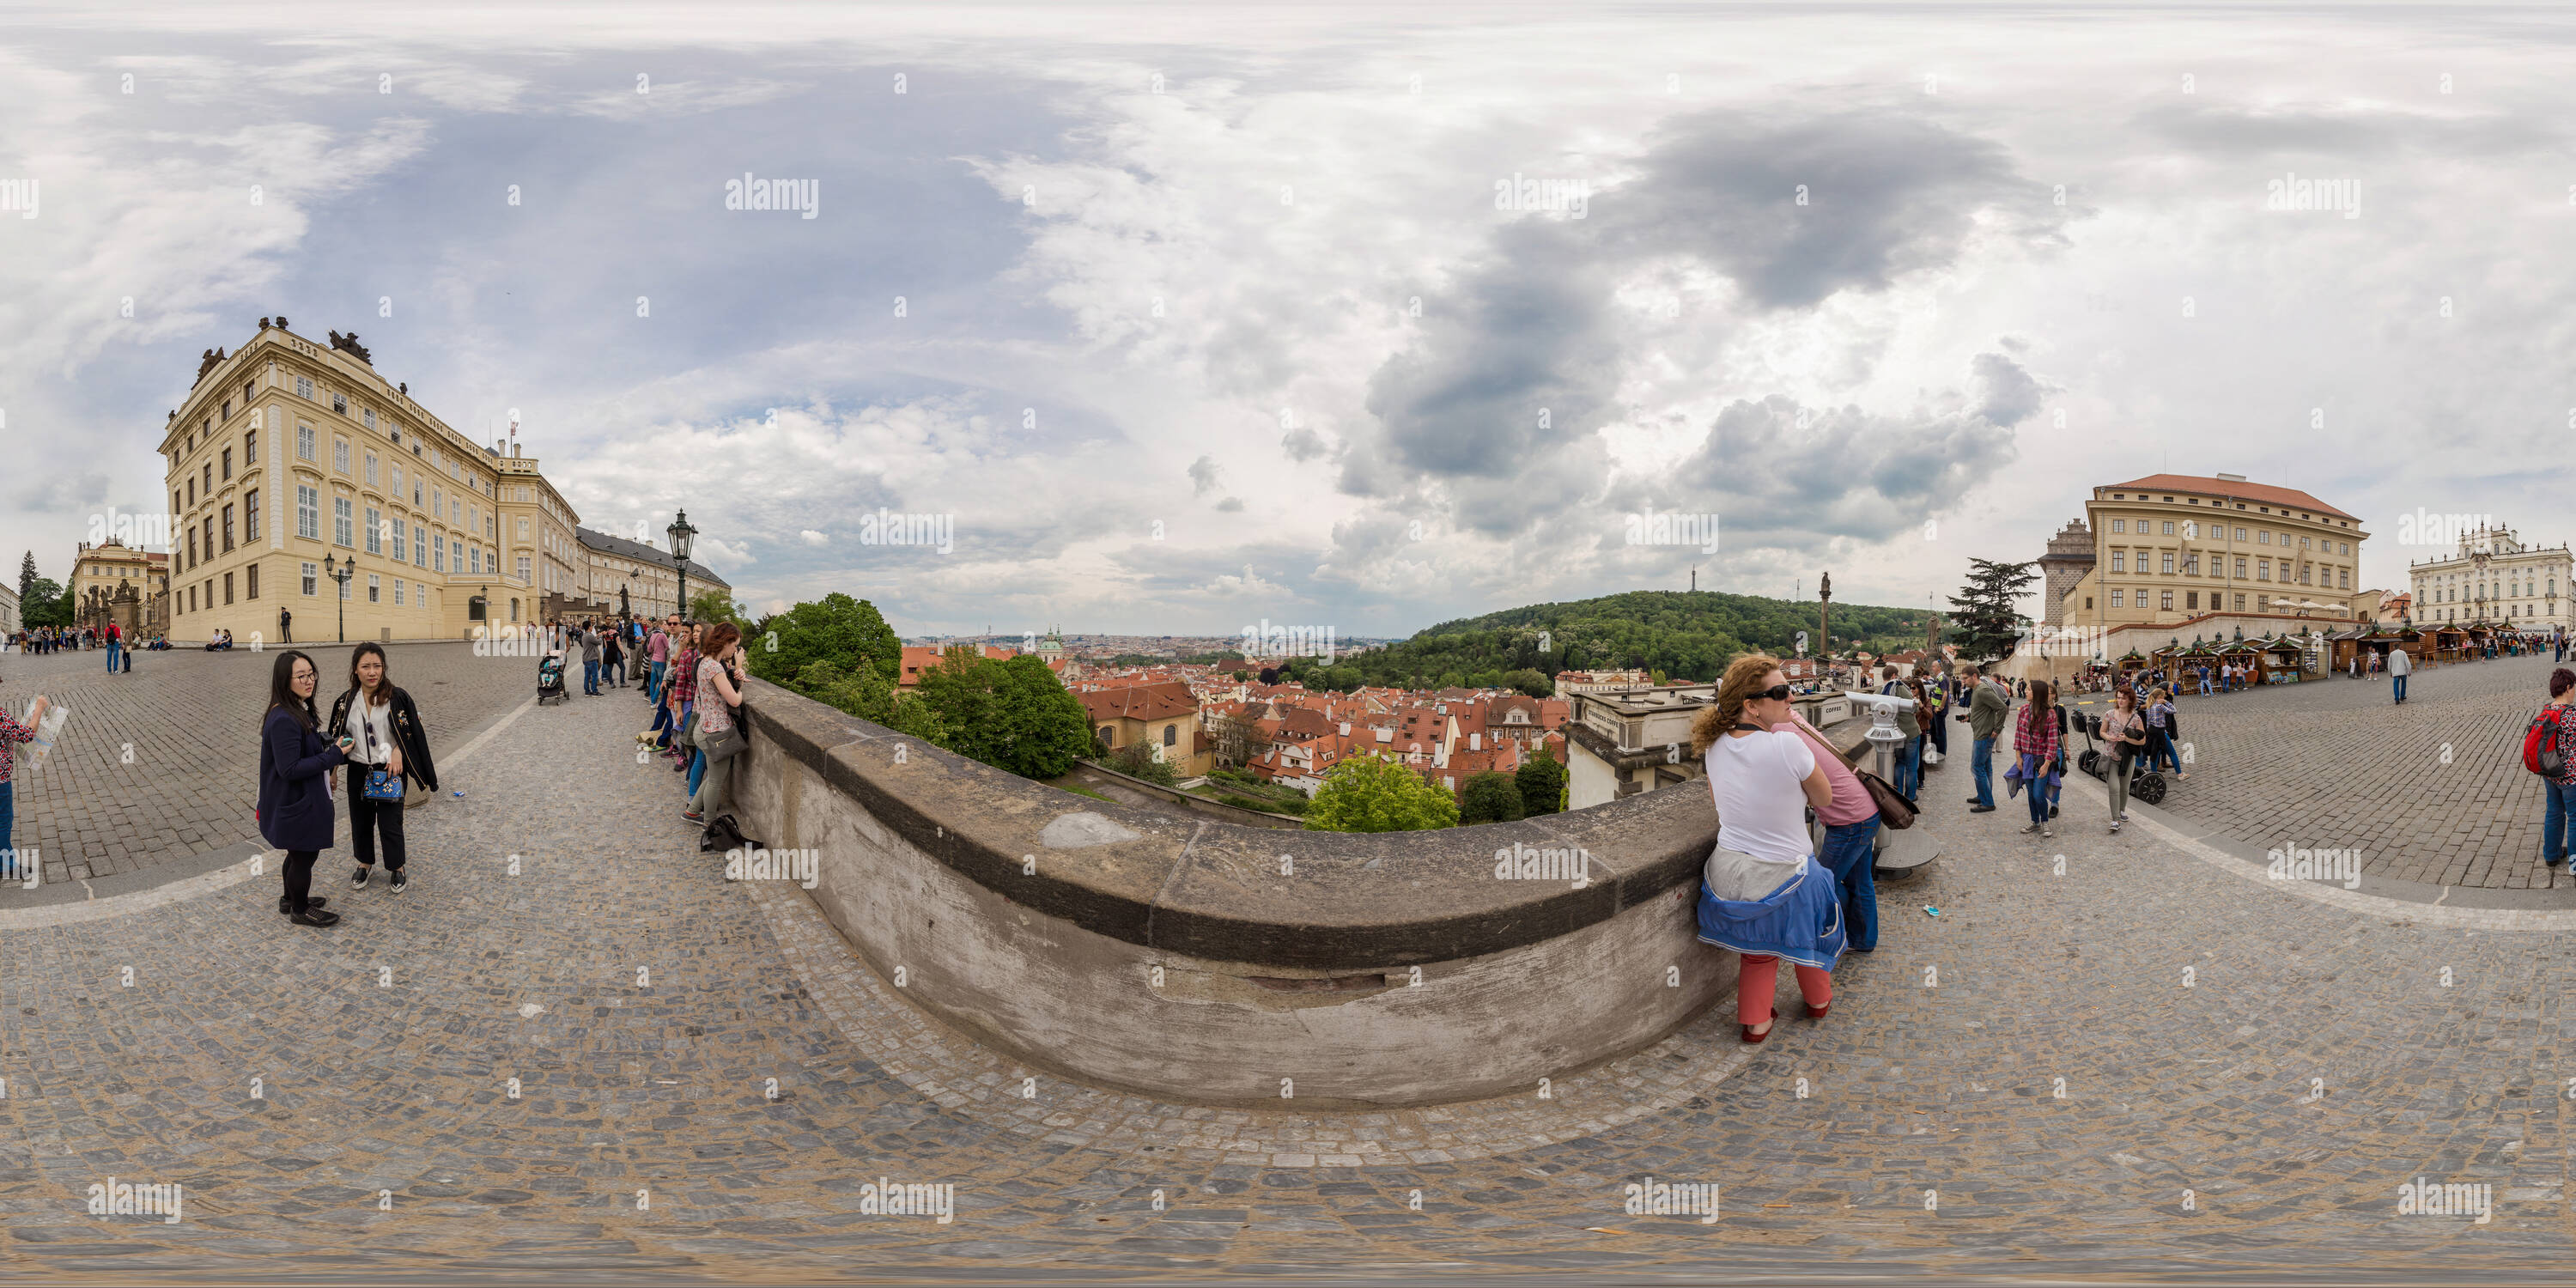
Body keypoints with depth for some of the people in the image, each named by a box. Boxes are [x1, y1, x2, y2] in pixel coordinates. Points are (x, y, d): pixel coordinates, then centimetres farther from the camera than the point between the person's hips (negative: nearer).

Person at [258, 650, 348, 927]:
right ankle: (300, 910, 24)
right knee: (305, 855, 7)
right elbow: (290, 769, -27)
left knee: (299, 852, 25)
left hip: (303, 799, 10)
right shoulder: (284, 720, -27)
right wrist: (333, 756, -24)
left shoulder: (300, 711, 4)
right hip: (296, 803, -10)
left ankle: (291, 899, 42)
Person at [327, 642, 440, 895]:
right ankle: (365, 864, 35)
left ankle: (397, 868, 22)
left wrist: (397, 753, -19)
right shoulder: (346, 702, -1)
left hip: (390, 772, -3)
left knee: (390, 823, 3)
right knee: (361, 821, 14)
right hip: (358, 772, 3)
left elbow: (410, 732, -4)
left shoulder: (397, 697, -10)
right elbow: (337, 739, 8)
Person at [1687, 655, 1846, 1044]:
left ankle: (1756, 1021, 33)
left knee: (1758, 948, 28)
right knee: (1808, 933, 27)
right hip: (1781, 877, -4)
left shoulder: (1715, 746, -6)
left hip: (1728, 875, 4)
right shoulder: (1787, 745, -26)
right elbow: (1824, 799, -8)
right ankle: (1818, 1001, 49)